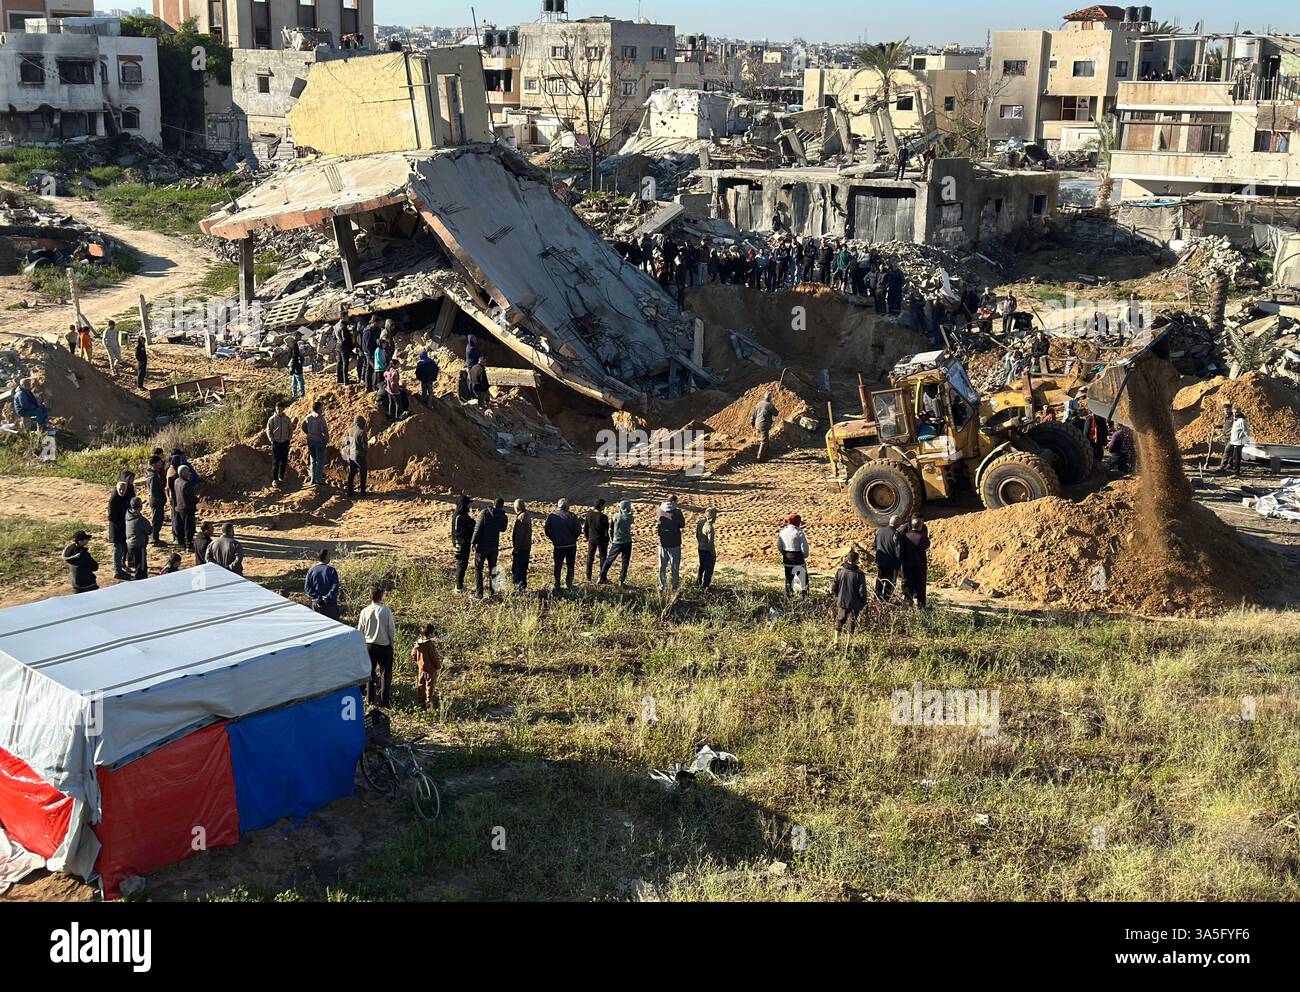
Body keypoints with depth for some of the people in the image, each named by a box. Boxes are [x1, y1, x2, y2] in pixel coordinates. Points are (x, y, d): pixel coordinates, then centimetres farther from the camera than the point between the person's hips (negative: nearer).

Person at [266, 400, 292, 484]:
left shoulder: (287, 419, 2)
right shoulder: (272, 419, -4)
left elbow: (291, 430, 12)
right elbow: (268, 430, 0)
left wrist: (289, 439, 3)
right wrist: (271, 440, -8)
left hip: (285, 443, 3)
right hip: (276, 443, -3)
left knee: (284, 461, 7)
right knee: (275, 462, -3)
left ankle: (281, 477, 20)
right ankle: (274, 479, 2)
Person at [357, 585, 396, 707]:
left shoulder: (365, 611, -7)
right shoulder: (386, 611, -16)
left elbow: (360, 630, 1)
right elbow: (392, 629, -12)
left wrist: (363, 641, 18)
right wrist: (393, 641, 5)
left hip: (369, 645, 3)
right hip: (384, 645, -3)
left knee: (370, 671, 17)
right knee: (385, 672, 9)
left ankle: (370, 698, 22)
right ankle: (384, 700, 10)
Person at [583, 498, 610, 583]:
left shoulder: (589, 515, -5)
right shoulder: (603, 517, -18)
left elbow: (585, 528, 3)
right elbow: (607, 531, -13)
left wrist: (587, 537, 16)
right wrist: (607, 540, 1)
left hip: (592, 539, 4)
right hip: (602, 540, -4)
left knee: (590, 558, 13)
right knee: (603, 557, 9)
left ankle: (588, 578, 16)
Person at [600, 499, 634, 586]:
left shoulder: (615, 516, -3)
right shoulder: (629, 517, -8)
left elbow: (610, 530, 3)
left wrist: (611, 541, 16)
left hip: (616, 542, 2)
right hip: (627, 542, -2)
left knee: (609, 559, 14)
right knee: (625, 562, 6)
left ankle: (602, 577, 17)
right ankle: (621, 581, 3)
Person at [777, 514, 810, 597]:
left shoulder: (782, 532, 1)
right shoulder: (799, 533, -16)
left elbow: (779, 546, 6)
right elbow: (804, 547, -16)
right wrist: (805, 556, 4)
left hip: (787, 560, 5)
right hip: (798, 559, -5)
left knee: (789, 578, 14)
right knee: (803, 578, 11)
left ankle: (789, 595, 16)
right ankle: (804, 595, 14)